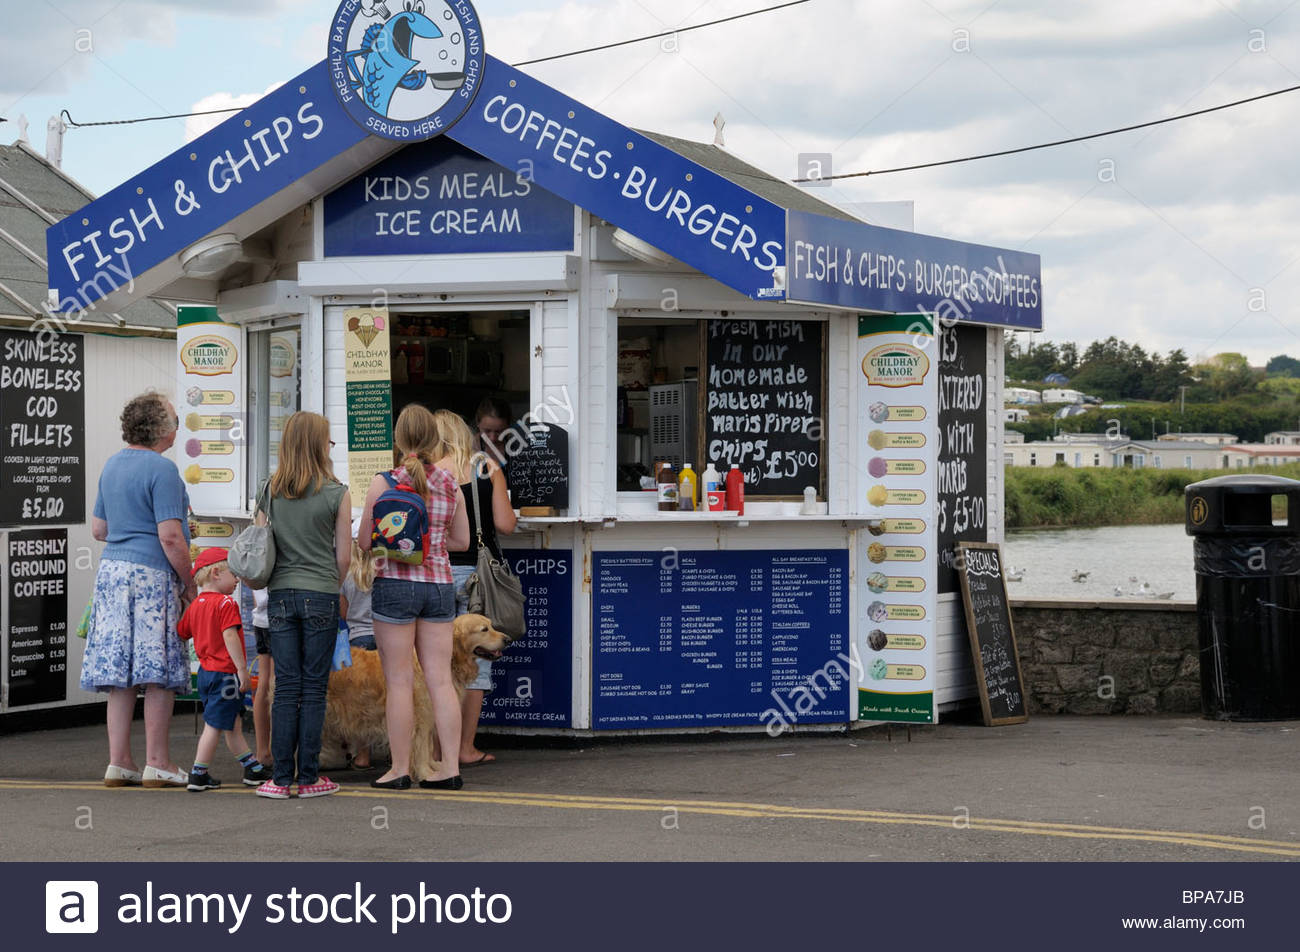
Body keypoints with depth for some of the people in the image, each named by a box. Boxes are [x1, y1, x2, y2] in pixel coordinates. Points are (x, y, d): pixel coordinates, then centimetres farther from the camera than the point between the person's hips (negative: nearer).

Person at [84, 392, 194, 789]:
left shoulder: (112, 465, 14)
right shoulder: (161, 469, -11)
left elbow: (98, 528, 20)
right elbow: (170, 538, -16)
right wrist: (189, 584, -7)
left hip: (111, 568, 8)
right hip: (151, 574, -8)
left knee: (119, 671, 8)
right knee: (159, 673, -2)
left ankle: (119, 762, 9)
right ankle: (157, 763, 1)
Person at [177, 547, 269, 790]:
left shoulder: (195, 605, 11)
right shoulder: (226, 603, -14)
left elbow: (179, 634, 15)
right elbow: (230, 637, -22)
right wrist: (242, 669, -21)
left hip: (206, 671, 10)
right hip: (225, 673, -9)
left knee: (232, 724, 14)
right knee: (214, 725, -4)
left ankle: (253, 769, 21)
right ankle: (199, 775, -1)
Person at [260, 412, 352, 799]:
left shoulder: (270, 491, 3)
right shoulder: (336, 494, -5)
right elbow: (344, 556, -2)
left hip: (280, 595, 3)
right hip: (321, 595, -3)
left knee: (286, 688, 5)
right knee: (314, 688, 2)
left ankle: (281, 778, 4)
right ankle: (309, 778, 4)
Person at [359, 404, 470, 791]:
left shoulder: (384, 483, -8)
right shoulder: (450, 485, 3)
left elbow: (364, 542, -4)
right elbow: (462, 540, 11)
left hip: (395, 582, -3)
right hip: (439, 584, 4)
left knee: (399, 681, 2)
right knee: (440, 679, 6)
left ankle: (400, 769, 5)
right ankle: (450, 768, 6)